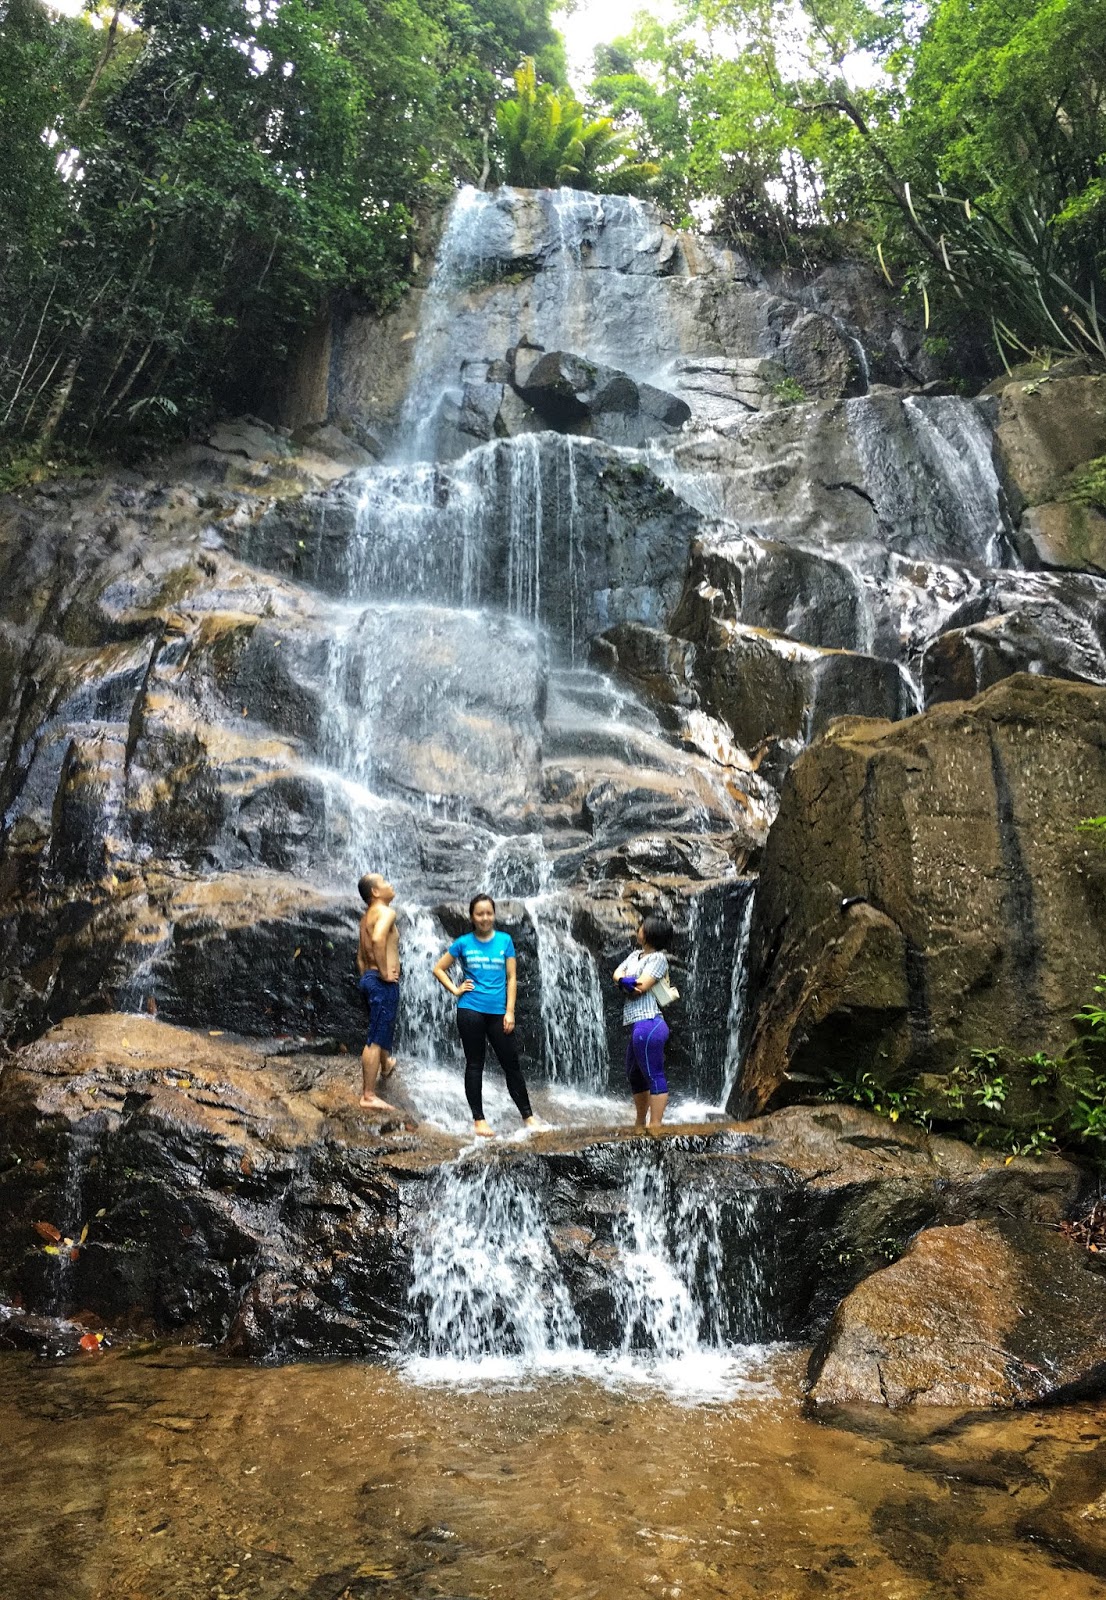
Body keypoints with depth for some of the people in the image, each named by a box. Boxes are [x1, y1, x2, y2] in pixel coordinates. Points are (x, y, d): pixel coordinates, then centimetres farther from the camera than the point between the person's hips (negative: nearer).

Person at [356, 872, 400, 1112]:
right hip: (383, 983, -10)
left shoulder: (367, 915, 17)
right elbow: (378, 938, -33)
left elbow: (361, 955, 23)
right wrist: (384, 972, -24)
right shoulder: (386, 911, -13)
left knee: (383, 1029, 32)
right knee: (376, 1040, -6)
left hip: (368, 978, 10)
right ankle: (369, 1095, -4)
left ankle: (385, 1065, 55)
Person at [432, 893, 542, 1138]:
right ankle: (478, 1119, 13)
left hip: (498, 1012, 1)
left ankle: (527, 1115, 15)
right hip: (470, 1010, -1)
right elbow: (438, 969, 11)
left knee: (511, 1063, 4)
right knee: (474, 1065, 5)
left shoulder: (505, 941, 3)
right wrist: (455, 990, 0)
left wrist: (509, 1012, -3)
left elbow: (511, 978, 3)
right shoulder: (463, 943, 2)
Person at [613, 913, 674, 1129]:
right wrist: (629, 982, -10)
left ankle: (655, 1125, -2)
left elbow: (640, 986, -17)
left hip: (648, 1024, -10)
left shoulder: (658, 958, -8)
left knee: (654, 1076, -6)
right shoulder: (636, 954, 18)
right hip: (638, 1026, 10)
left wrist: (624, 981, 0)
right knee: (635, 1075, 20)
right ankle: (640, 1123, 31)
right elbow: (617, 973, 10)